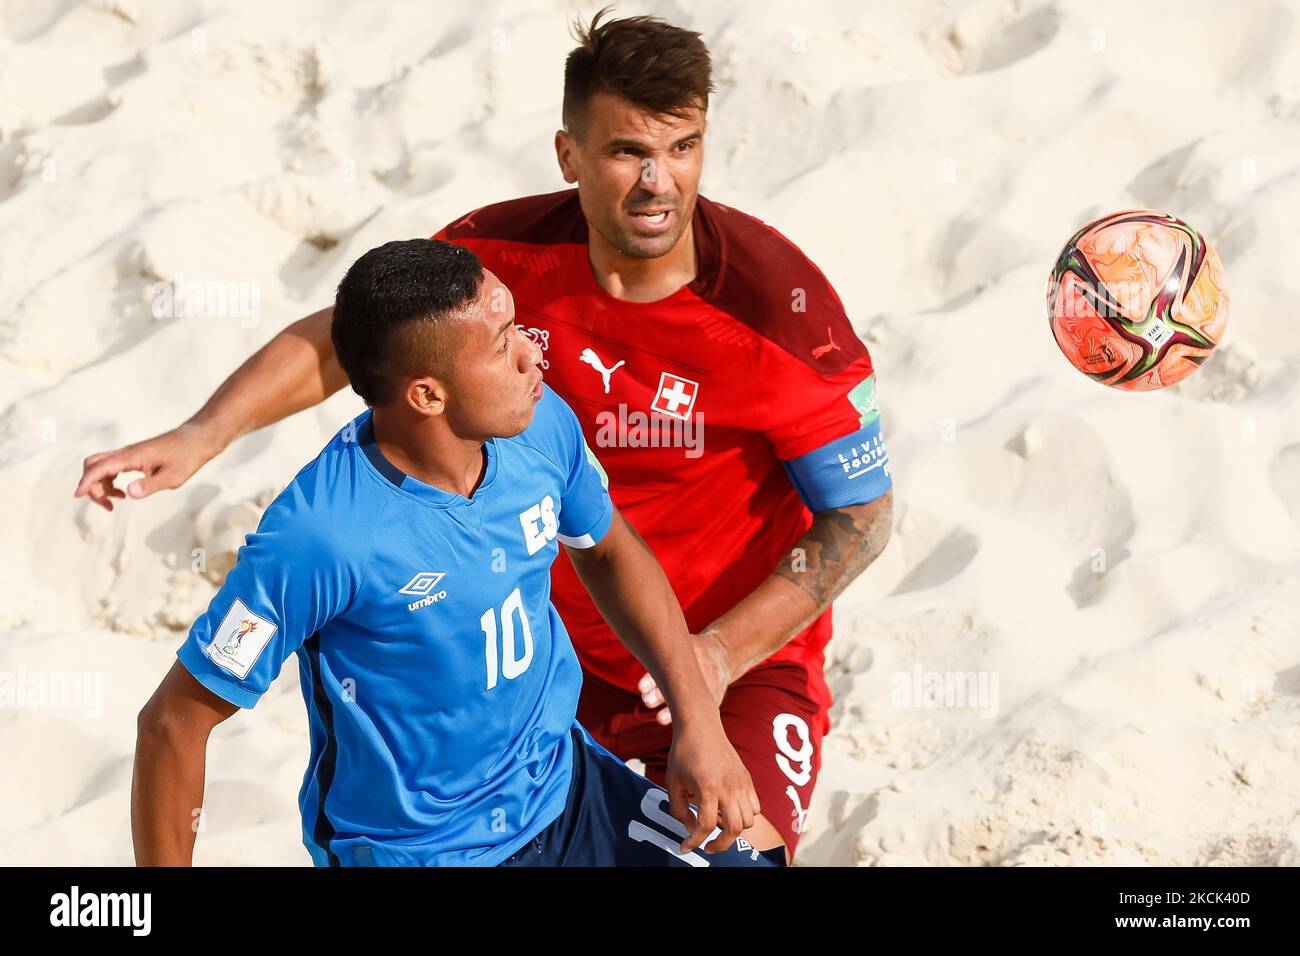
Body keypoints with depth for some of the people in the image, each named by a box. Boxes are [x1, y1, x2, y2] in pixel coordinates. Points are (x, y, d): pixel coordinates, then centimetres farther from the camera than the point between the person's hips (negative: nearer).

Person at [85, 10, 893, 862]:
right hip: (561, 643, 4)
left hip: (746, 655, -3)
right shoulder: (508, 252, -14)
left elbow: (862, 515, -15)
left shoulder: (780, 304, -23)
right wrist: (202, 436, -18)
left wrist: (724, 653, -25)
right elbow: (341, 336, -3)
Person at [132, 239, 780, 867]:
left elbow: (607, 550, 11)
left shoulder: (542, 425, -10)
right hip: (416, 850, -6)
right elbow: (173, 724, -20)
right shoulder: (319, 534, -29)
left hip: (567, 793, 6)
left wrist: (699, 719, 3)